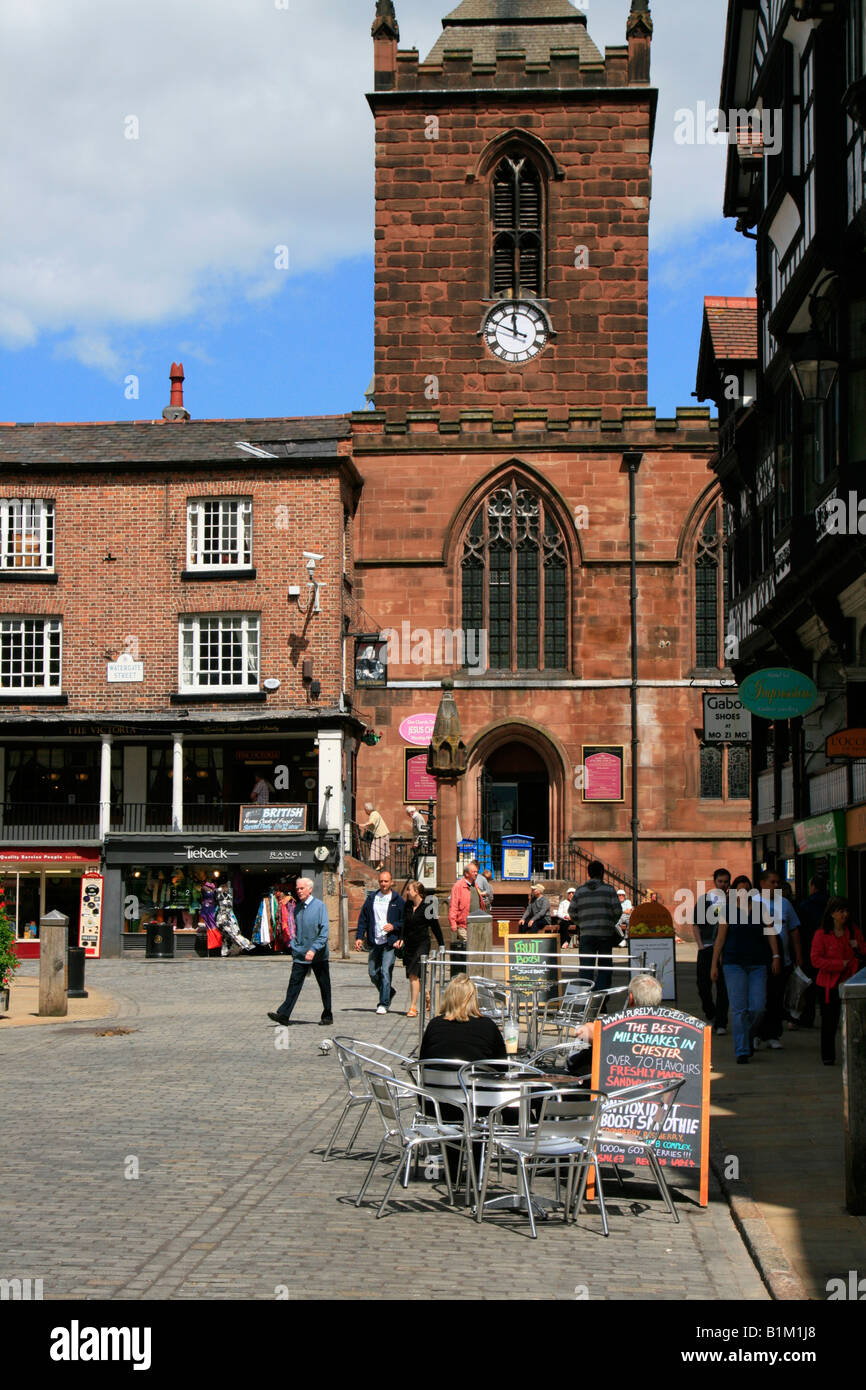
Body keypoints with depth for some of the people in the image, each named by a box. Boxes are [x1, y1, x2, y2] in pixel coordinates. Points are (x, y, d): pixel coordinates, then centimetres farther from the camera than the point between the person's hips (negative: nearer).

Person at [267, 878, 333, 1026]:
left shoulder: (319, 906, -7)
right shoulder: (297, 908, 10)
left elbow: (325, 931, -13)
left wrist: (314, 949, -21)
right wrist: (294, 947, 11)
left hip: (318, 955, -4)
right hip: (300, 955, 4)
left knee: (324, 985, 7)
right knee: (294, 983, -6)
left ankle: (327, 1016, 17)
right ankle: (284, 1015, -12)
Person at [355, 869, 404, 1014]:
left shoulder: (398, 900, 2)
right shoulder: (371, 898, 12)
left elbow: (405, 921, 3)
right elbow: (363, 919, 13)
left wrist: (394, 926, -15)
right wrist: (359, 937, 5)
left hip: (390, 943, -5)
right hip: (375, 942, 5)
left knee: (385, 972, -12)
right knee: (373, 973, 9)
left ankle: (384, 1004, -6)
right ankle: (389, 992, 33)